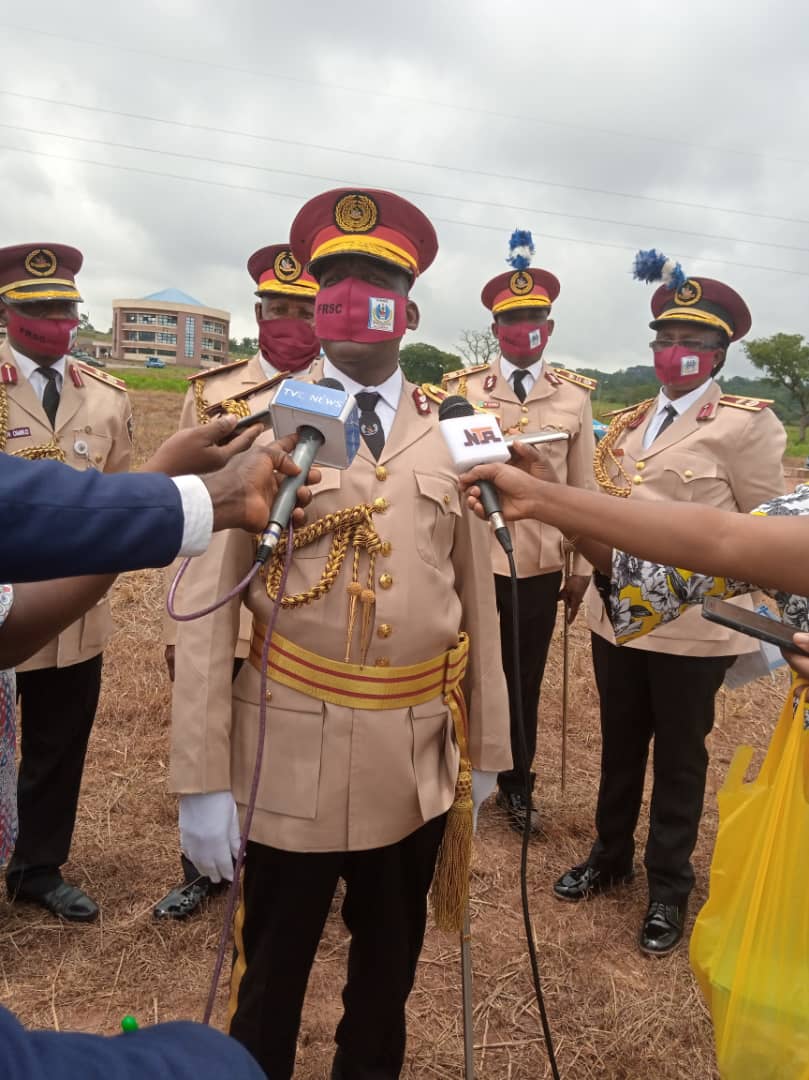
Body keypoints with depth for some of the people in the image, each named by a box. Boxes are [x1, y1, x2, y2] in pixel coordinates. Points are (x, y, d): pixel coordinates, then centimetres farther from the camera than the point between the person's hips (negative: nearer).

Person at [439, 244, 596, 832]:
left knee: (525, 679, 14)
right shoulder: (462, 388, 0)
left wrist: (582, 569, 5)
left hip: (541, 565, 1)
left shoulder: (576, 396, 3)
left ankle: (516, 785, 34)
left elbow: (583, 489, 5)